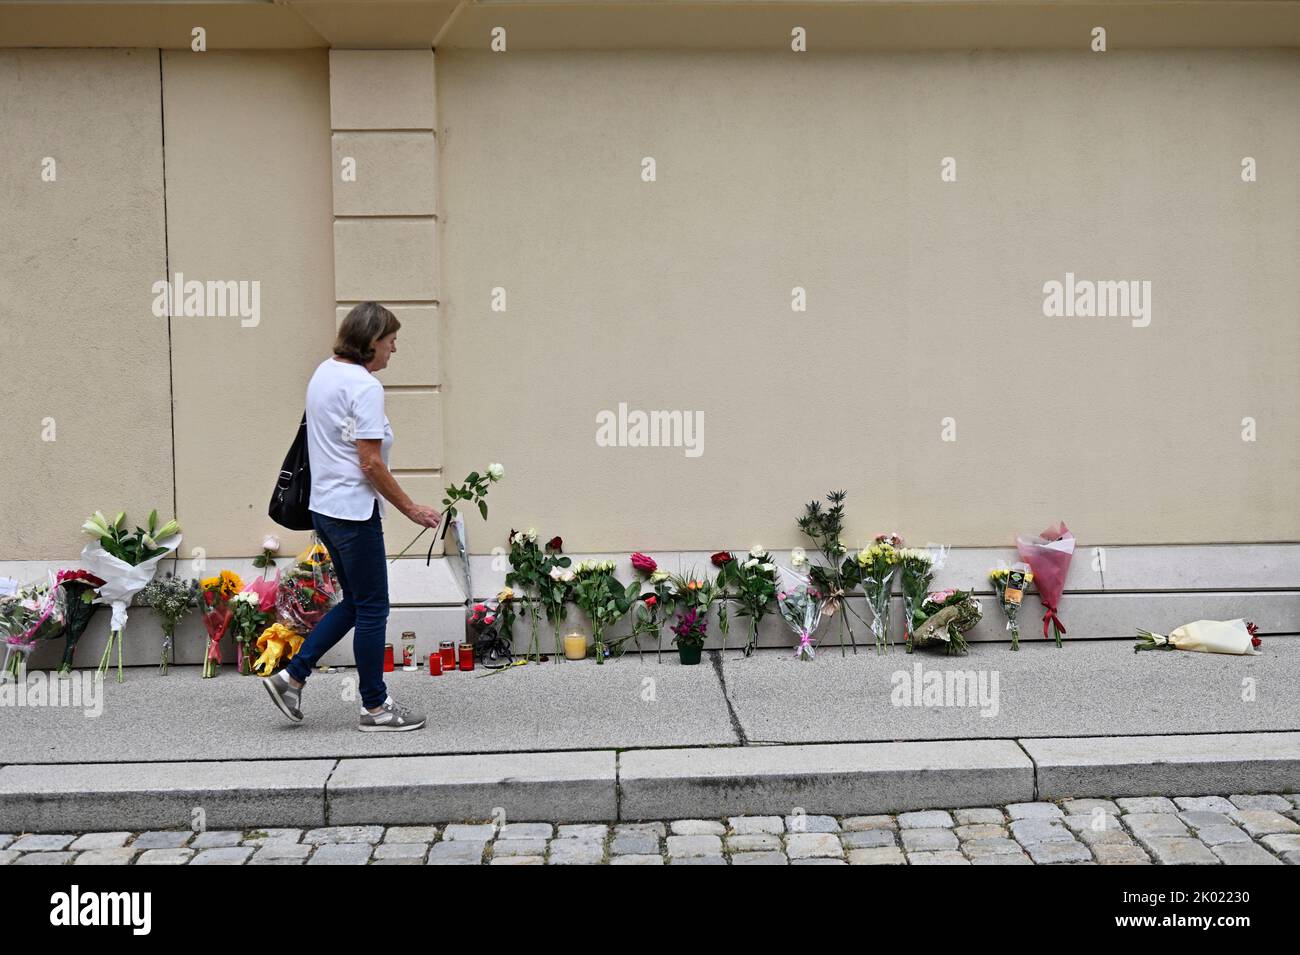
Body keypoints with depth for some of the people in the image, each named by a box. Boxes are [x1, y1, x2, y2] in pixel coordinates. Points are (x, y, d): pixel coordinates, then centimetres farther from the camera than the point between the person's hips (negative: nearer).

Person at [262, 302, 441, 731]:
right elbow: (371, 463, -20)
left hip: (325, 506, 10)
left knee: (355, 602, 19)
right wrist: (411, 509, -12)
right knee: (372, 609, 2)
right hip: (353, 510, -10)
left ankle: (292, 676, 17)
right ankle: (375, 707, 13)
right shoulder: (365, 386, -18)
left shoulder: (325, 372, 11)